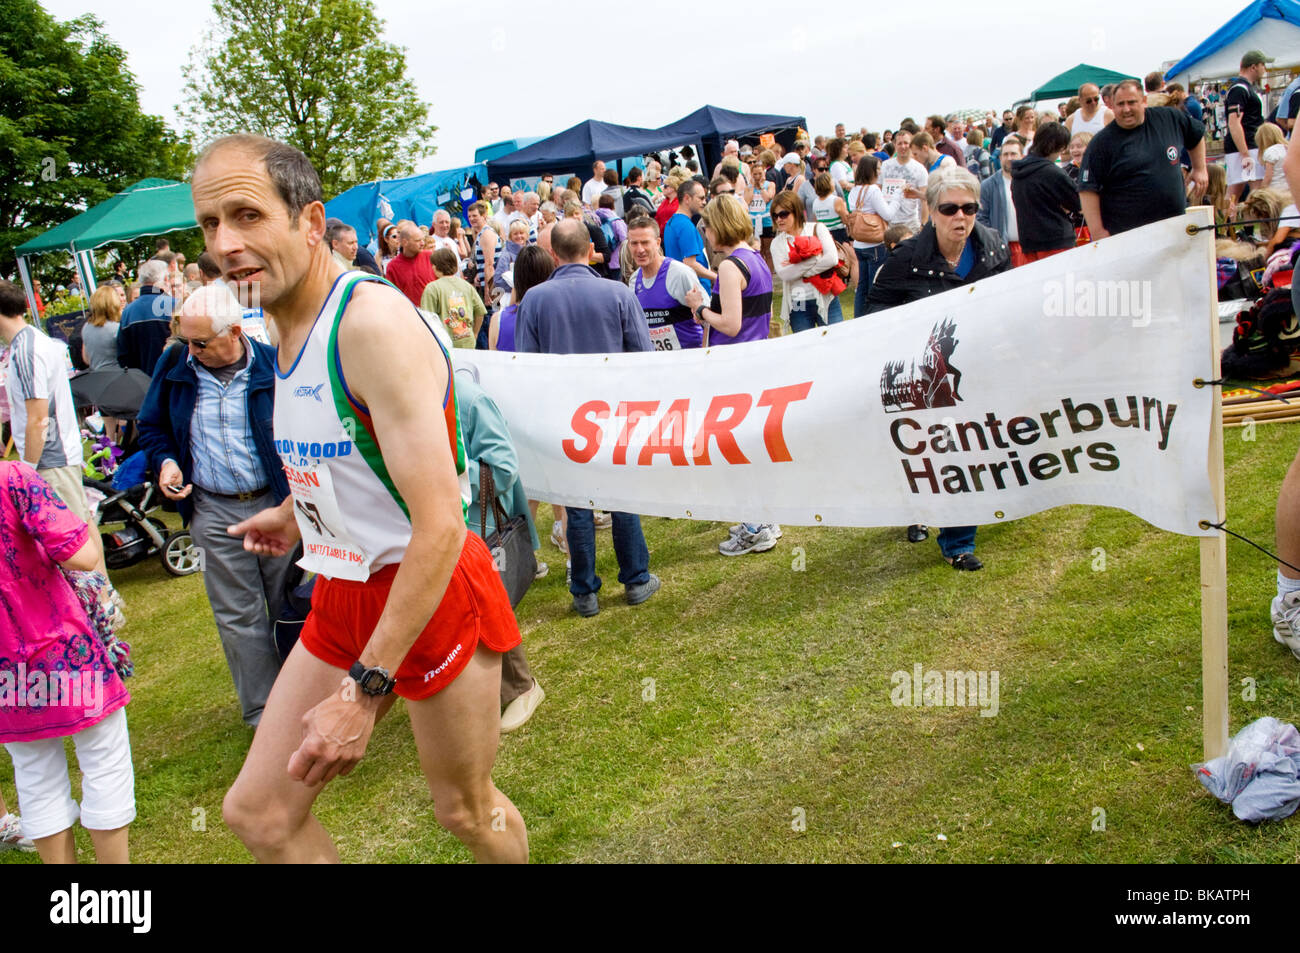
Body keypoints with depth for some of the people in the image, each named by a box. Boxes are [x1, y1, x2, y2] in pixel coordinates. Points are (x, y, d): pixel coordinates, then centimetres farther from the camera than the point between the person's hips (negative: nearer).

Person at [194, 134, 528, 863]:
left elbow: (440, 525, -29)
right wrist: (296, 512, 37)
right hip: (344, 597, 8)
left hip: (433, 594, -8)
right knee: (257, 811, 10)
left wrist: (364, 691, -29)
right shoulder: (289, 322, 3)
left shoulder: (373, 320, -24)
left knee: (466, 811, 14)